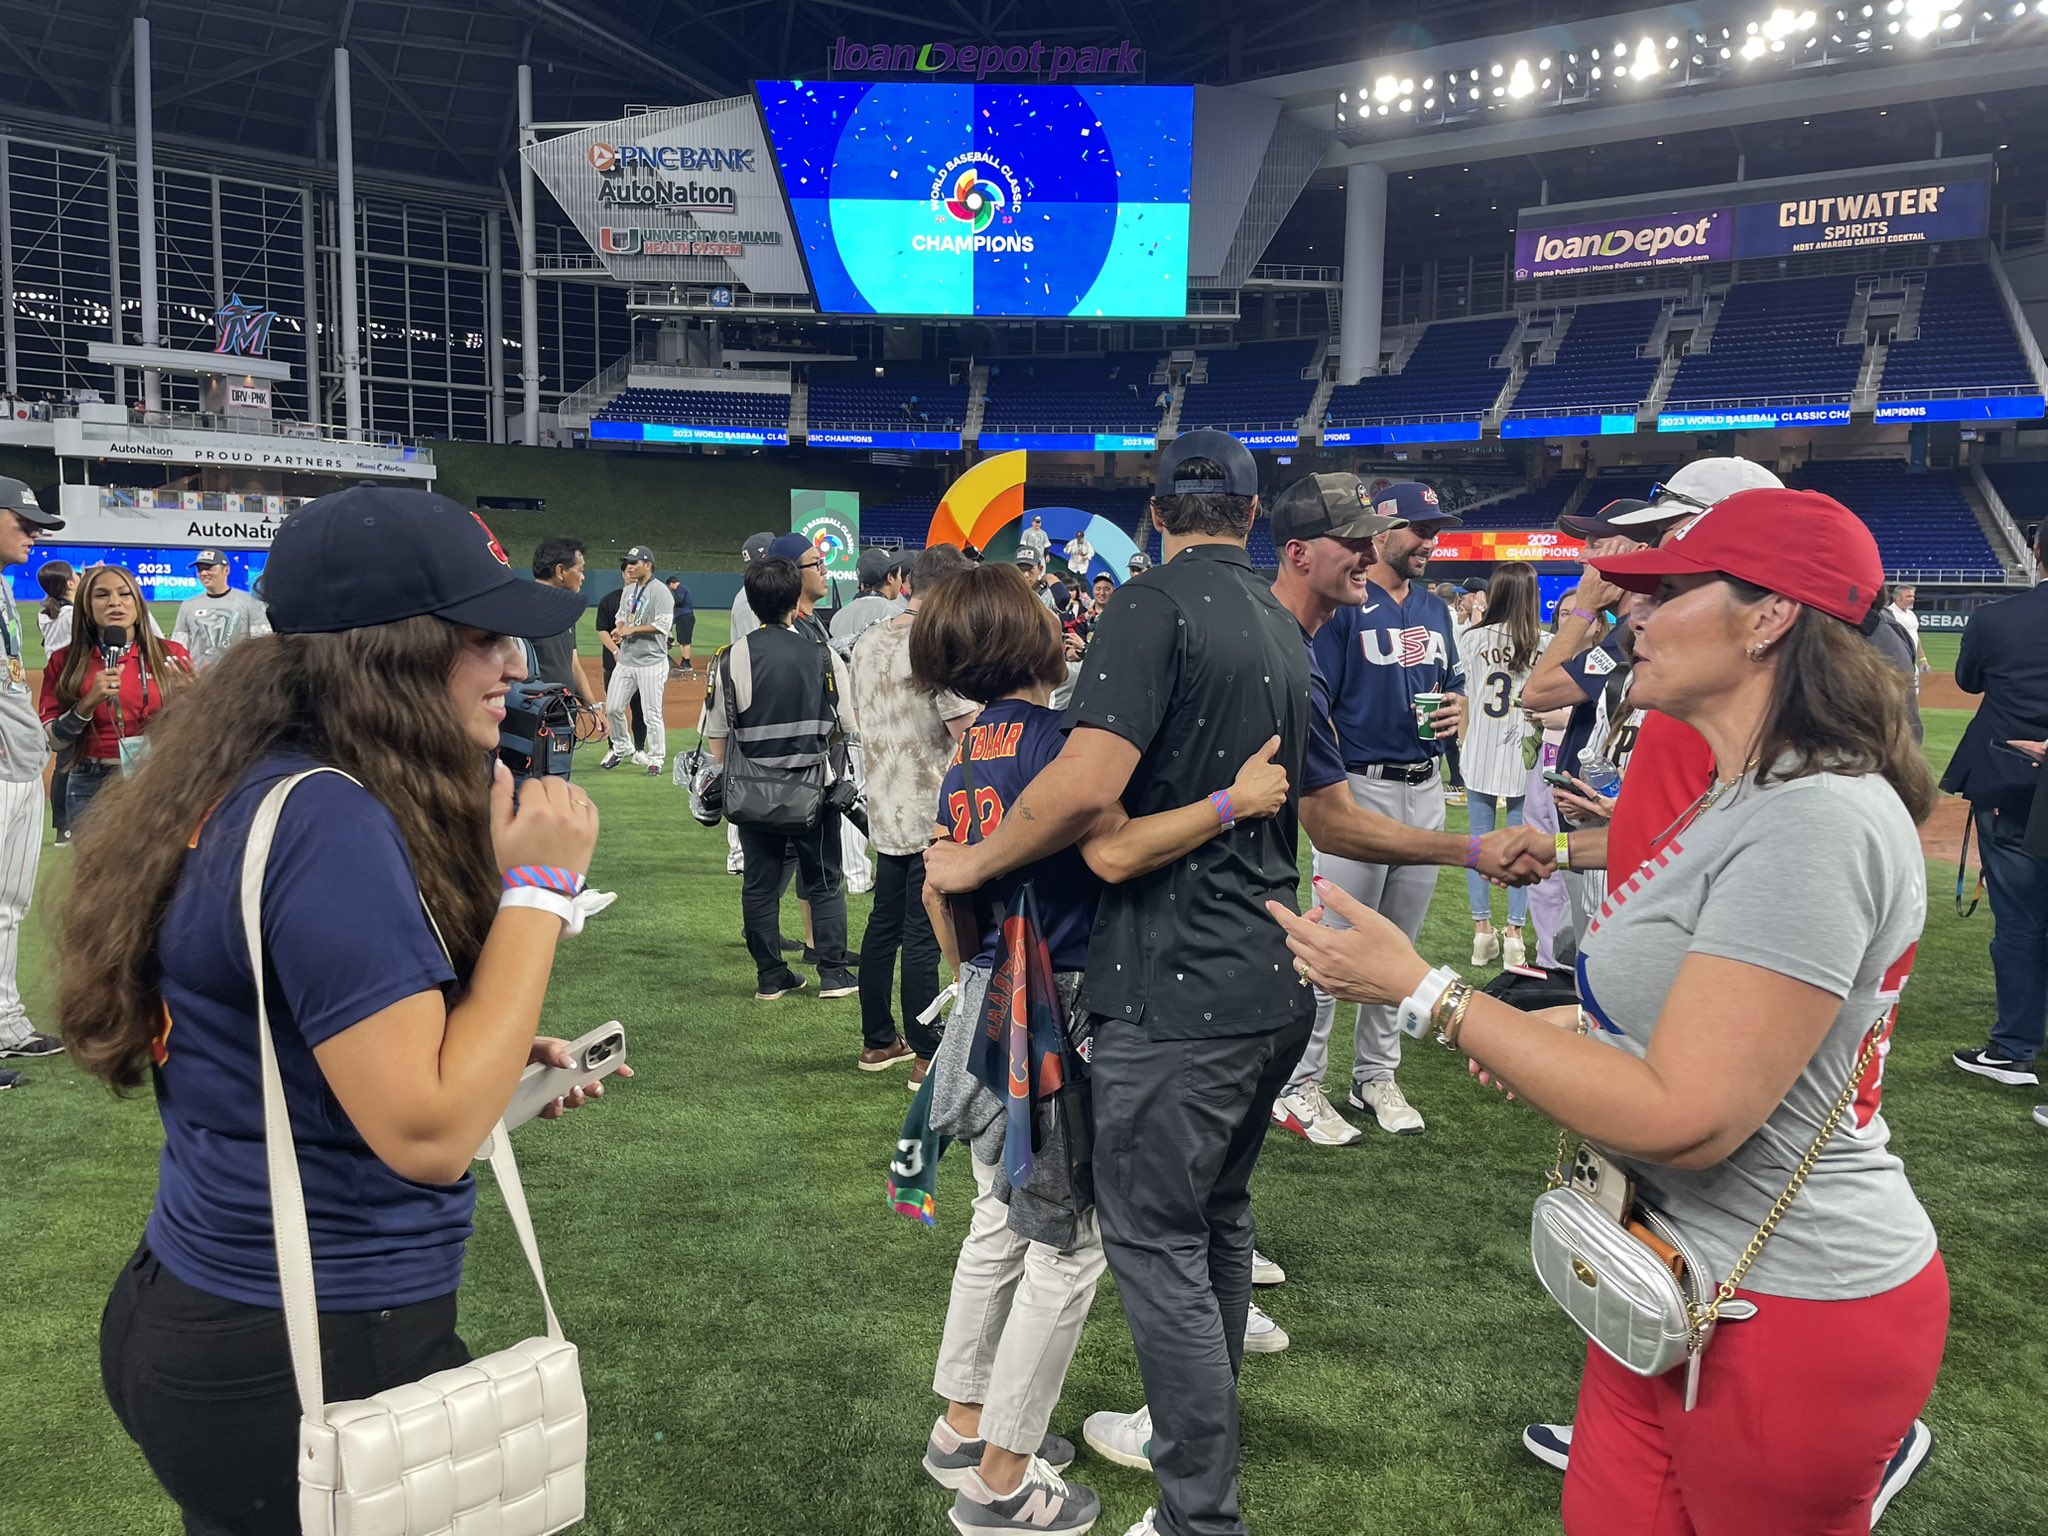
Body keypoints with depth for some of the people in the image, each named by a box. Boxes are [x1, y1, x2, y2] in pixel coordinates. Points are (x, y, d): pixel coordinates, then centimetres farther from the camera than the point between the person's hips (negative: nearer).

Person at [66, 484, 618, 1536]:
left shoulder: (264, 790, 4)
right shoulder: (326, 822, -25)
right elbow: (426, 1133, -26)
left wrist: (500, 1070, 4)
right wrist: (537, 886, -21)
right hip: (312, 1370, -9)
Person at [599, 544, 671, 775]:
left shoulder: (660, 591, -11)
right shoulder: (628, 590, 14)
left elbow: (664, 624, -19)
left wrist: (633, 629, -17)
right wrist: (618, 629, 1)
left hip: (651, 661, -8)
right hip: (625, 659, 8)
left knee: (652, 713, -4)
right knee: (613, 707, 10)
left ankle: (655, 759, 8)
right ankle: (620, 748, 30)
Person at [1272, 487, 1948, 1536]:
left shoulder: (1813, 820, -25)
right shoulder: (1754, 795, 7)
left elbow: (1681, 1119, -28)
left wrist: (1424, 992, -25)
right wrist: (1576, 1028, 8)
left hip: (1788, 1316, -9)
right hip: (1686, 1279, 9)